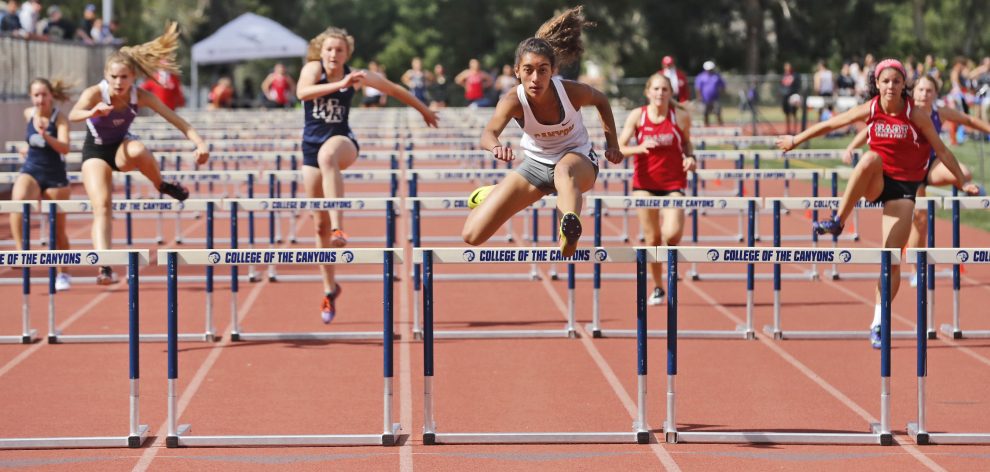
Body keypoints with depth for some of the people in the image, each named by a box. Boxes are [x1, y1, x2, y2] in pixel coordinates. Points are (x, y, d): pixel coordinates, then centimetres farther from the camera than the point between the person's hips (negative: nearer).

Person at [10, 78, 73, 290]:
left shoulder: (60, 118, -14)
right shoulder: (29, 114, 0)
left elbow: (65, 148, -31)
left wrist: (45, 136, -44)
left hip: (55, 177, -3)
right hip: (30, 171, 3)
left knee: (58, 230, 6)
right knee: (18, 201, -32)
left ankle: (63, 274, 23)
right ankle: (21, 251, -34)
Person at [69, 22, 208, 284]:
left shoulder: (140, 96, -19)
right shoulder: (95, 93, -28)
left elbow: (174, 118, -19)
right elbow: (73, 115, -48)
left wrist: (199, 142, -33)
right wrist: (92, 113, -72)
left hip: (121, 147, 1)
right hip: (96, 150, -1)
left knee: (138, 151, -37)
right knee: (101, 206, -21)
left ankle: (162, 185, -8)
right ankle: (105, 268, -22)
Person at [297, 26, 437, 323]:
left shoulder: (357, 76, -3)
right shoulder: (313, 68, -7)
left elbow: (393, 89, 13)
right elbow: (302, 92, -30)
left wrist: (423, 109, 23)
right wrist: (339, 85, -40)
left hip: (342, 141, -2)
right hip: (312, 145, 2)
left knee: (327, 156, -42)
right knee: (320, 225, 6)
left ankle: (338, 228, -52)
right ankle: (329, 288, 23)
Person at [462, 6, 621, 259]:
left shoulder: (571, 92, -24)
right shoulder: (514, 101, -26)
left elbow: (601, 100, 0)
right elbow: (489, 133, -46)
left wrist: (612, 144, -2)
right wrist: (496, 146, -69)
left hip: (578, 160, -2)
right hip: (536, 163, 2)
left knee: (564, 170, -44)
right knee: (472, 235, 0)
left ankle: (571, 234, -71)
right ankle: (489, 194, 36)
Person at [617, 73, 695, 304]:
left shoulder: (681, 116, -3)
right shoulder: (637, 116, -4)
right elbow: (618, 148, -5)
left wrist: (690, 157, -6)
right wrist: (639, 148, -24)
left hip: (673, 183, 0)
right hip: (645, 183, 0)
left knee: (672, 233, -20)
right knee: (652, 239, 3)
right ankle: (657, 288, 19)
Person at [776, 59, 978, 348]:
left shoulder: (916, 115, -10)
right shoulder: (869, 110, -6)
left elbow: (941, 150, -3)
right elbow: (830, 124, 5)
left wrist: (962, 183, -1)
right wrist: (796, 140, 13)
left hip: (904, 187, -1)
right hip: (876, 184, 1)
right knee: (871, 158, -36)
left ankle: (878, 324, 1)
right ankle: (837, 222, -29)